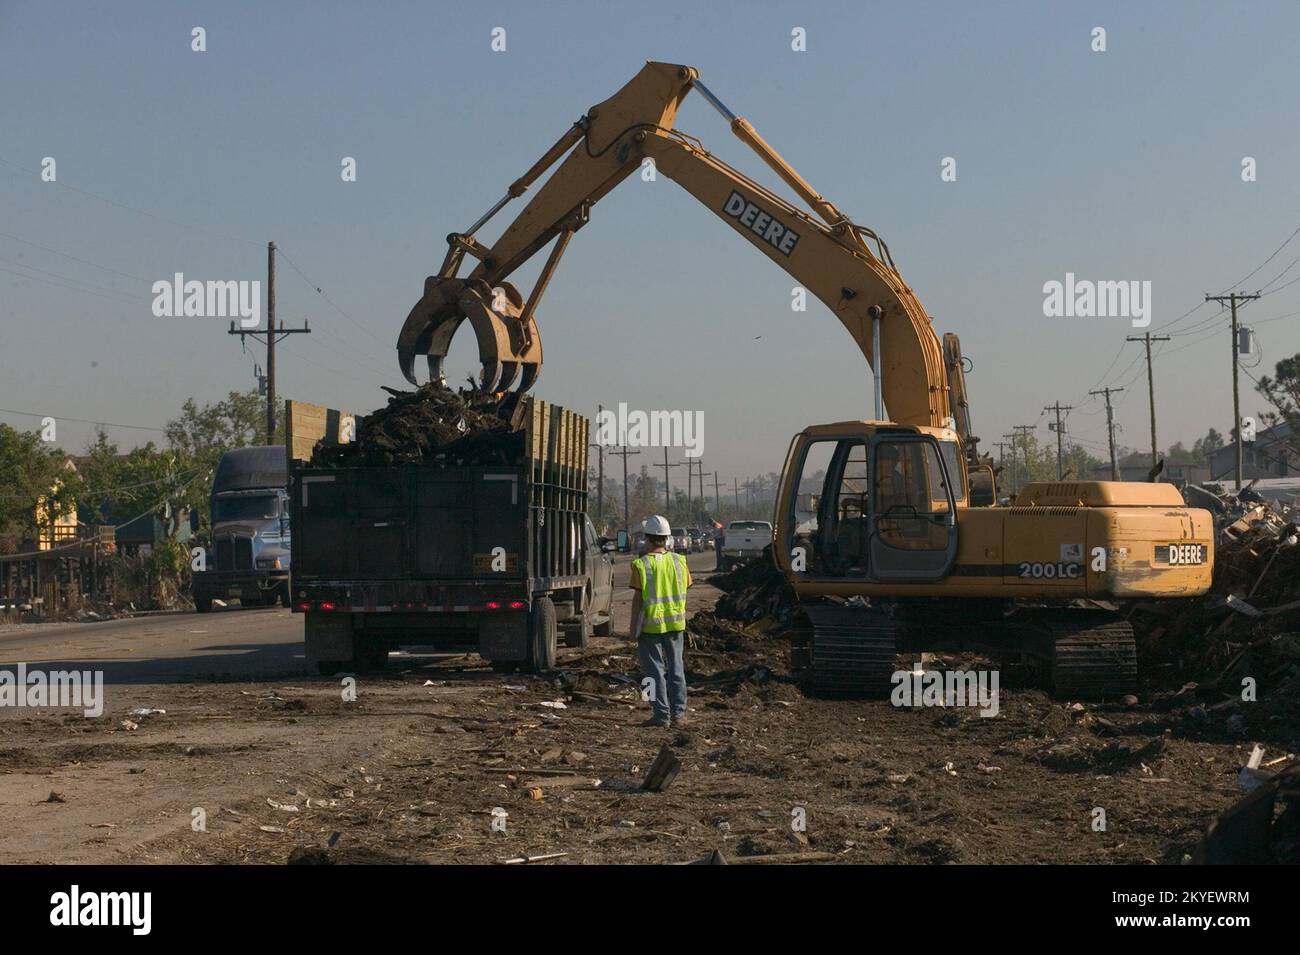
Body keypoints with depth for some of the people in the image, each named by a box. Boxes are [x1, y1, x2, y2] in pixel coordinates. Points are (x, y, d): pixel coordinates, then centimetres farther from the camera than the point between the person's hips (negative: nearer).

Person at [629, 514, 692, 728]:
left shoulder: (641, 565, -12)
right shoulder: (678, 561, 1)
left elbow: (638, 599, -10)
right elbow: (684, 592, 8)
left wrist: (634, 627, -4)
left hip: (650, 624, -4)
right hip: (676, 623, 4)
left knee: (655, 670, 3)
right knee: (676, 668, 13)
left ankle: (661, 715, 1)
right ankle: (678, 714, 15)